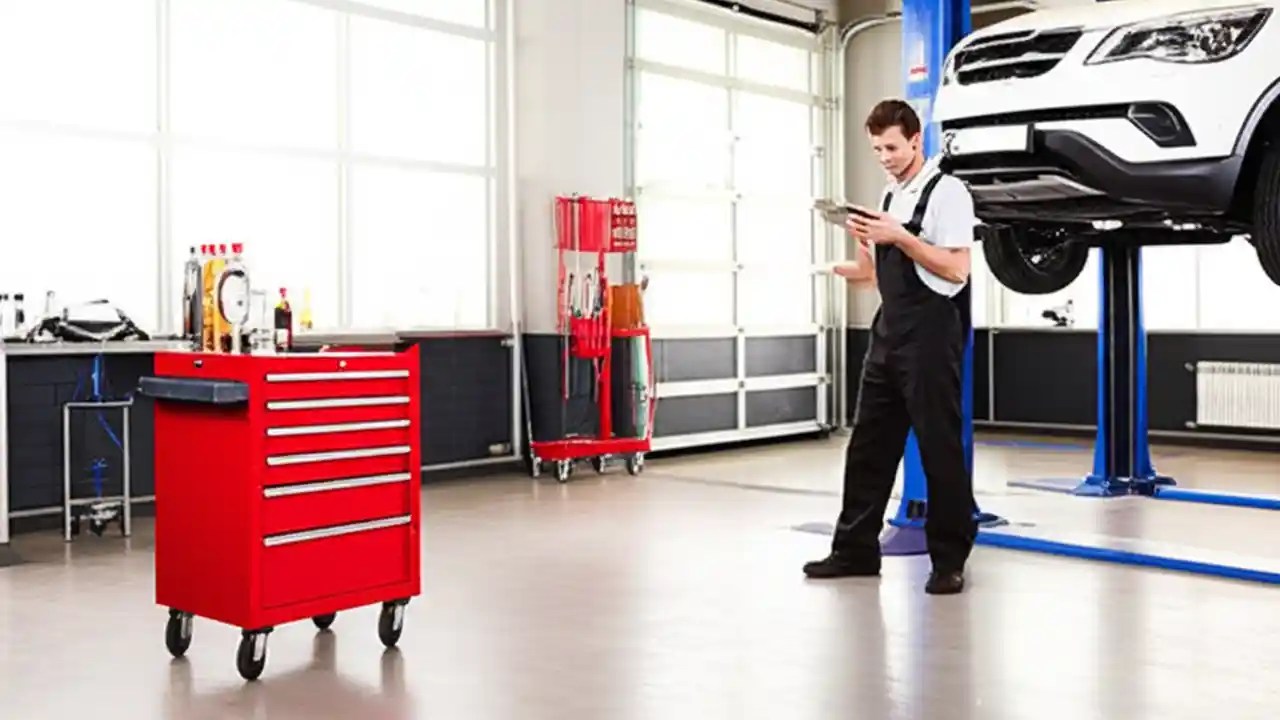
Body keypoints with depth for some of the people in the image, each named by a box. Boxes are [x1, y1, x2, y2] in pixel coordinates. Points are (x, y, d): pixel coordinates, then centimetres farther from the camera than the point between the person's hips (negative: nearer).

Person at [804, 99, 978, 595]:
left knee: (940, 447, -1)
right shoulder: (888, 196, 17)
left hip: (931, 335, -8)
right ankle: (855, 549, 18)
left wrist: (899, 237, -20)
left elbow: (956, 269, -17)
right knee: (868, 444, 10)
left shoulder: (946, 192, -7)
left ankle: (949, 558, 10)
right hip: (888, 333, 8)